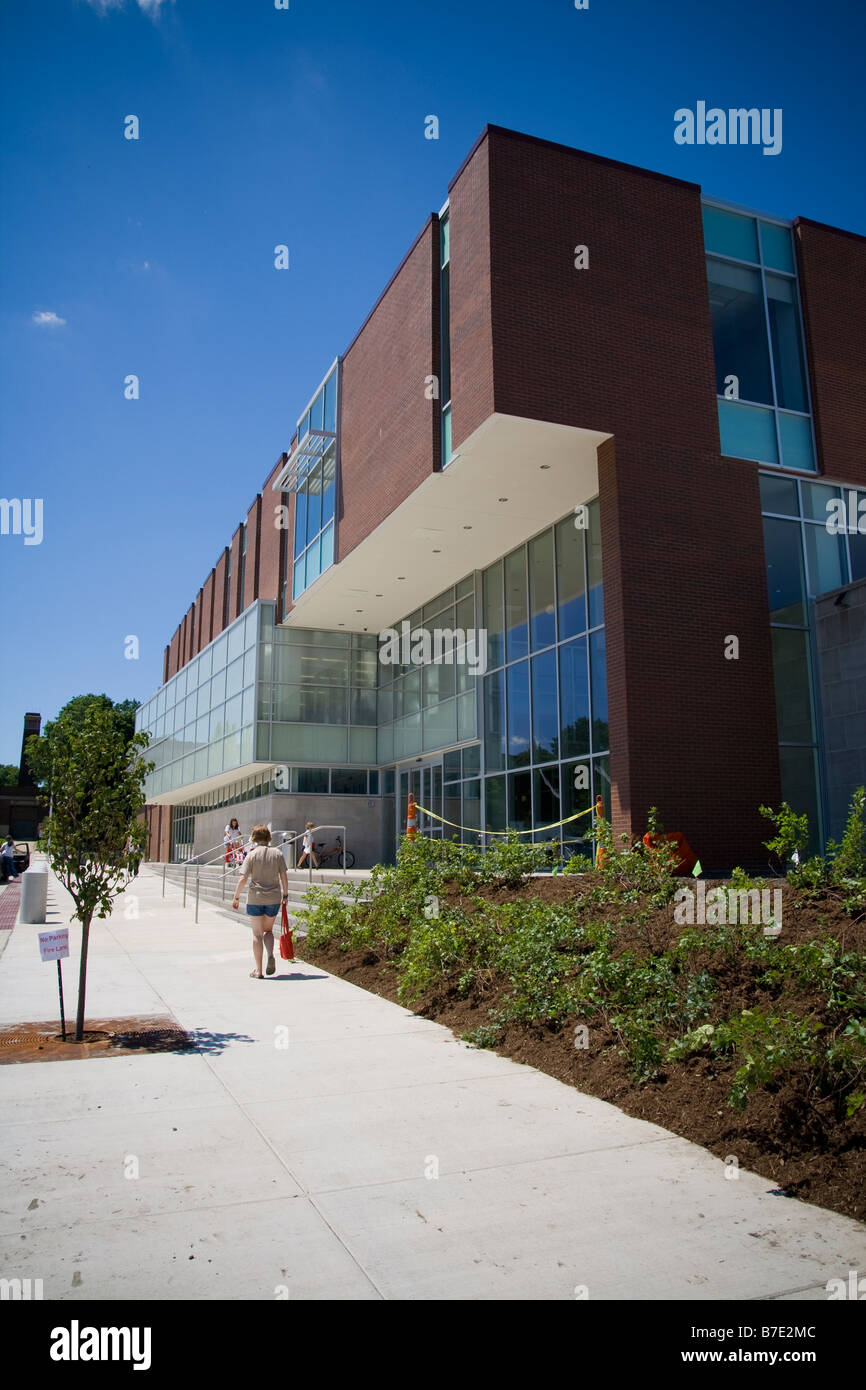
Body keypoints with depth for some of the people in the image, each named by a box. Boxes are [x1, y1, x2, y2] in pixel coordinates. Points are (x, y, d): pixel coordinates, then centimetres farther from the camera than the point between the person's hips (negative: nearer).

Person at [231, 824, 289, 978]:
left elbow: (243, 879, -11)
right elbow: (284, 876, 1)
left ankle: (258, 970, 9)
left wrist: (236, 898, -2)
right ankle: (271, 956, -5)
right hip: (274, 898, 2)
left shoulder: (252, 855, -6)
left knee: (257, 934, 7)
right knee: (268, 930, 20)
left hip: (255, 898, -2)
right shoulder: (277, 853, 1)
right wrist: (285, 894, 13)